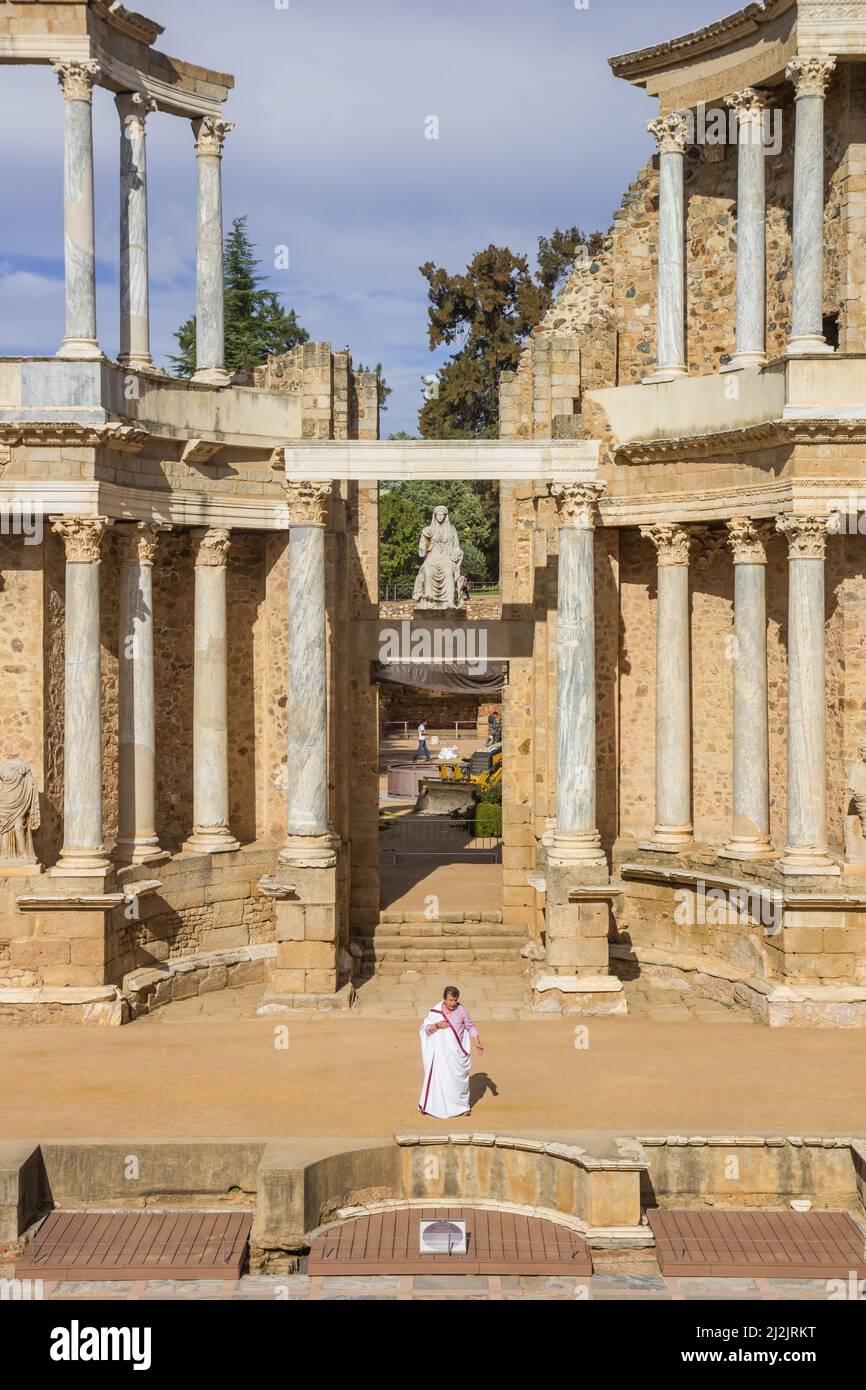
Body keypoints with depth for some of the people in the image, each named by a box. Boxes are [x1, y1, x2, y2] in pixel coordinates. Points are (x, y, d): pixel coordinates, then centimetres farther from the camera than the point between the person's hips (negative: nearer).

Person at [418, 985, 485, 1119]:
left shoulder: (461, 1010, -6)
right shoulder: (435, 1012, -7)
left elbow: (470, 1027, 1)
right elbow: (425, 1029, -2)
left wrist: (478, 1043, -8)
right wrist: (437, 1025, -20)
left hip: (457, 1052, 1)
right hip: (441, 1051, -1)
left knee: (460, 1078, 5)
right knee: (439, 1077, -2)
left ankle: (462, 1105, 18)